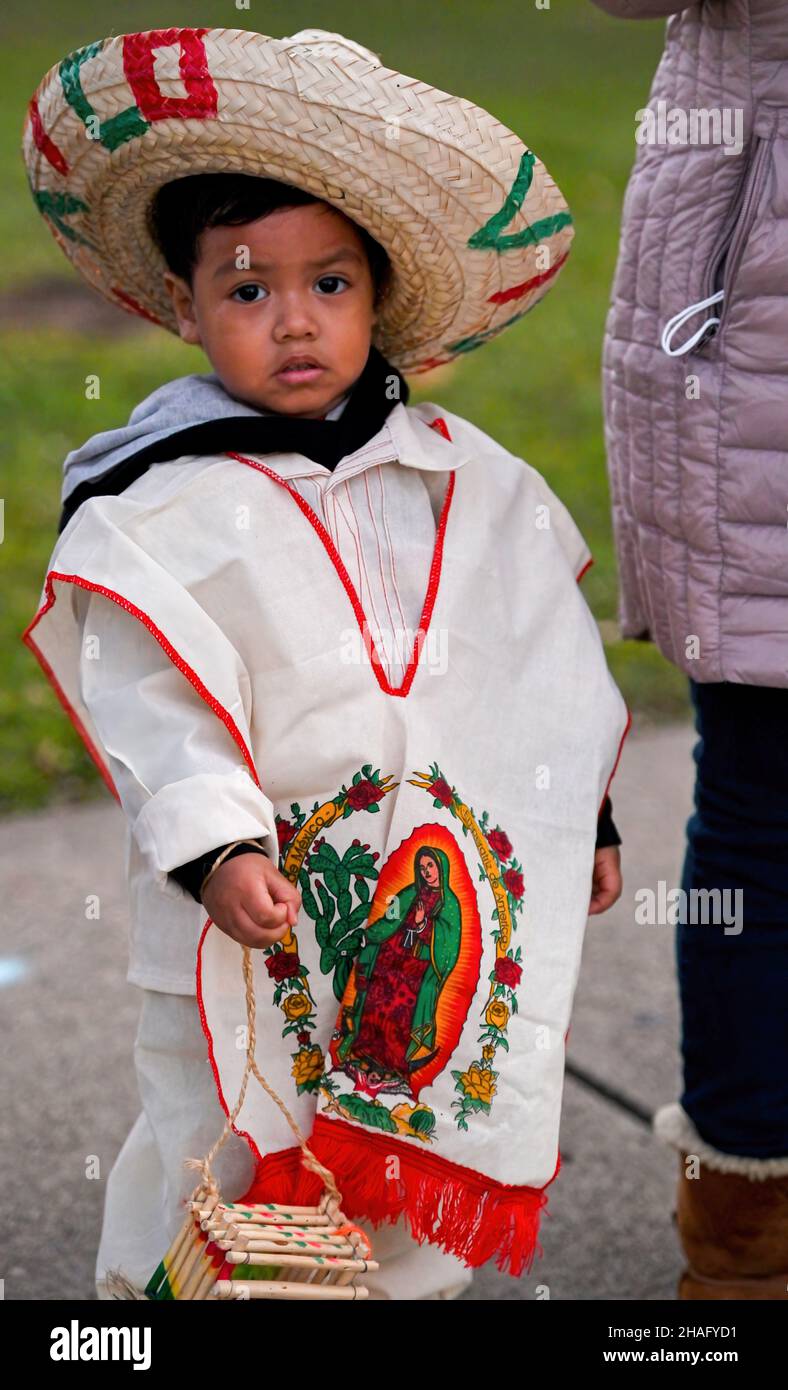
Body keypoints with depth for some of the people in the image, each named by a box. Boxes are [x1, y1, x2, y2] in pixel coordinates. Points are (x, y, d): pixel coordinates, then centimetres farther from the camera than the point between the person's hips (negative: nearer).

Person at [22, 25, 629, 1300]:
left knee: (434, 1170, 12)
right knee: (224, 1156, 2)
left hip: (442, 910, 4)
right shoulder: (164, 512, -8)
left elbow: (543, 661, 14)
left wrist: (584, 817, 18)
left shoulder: (466, 483, 5)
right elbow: (156, 712, -14)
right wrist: (214, 848, -26)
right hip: (251, 925, -4)